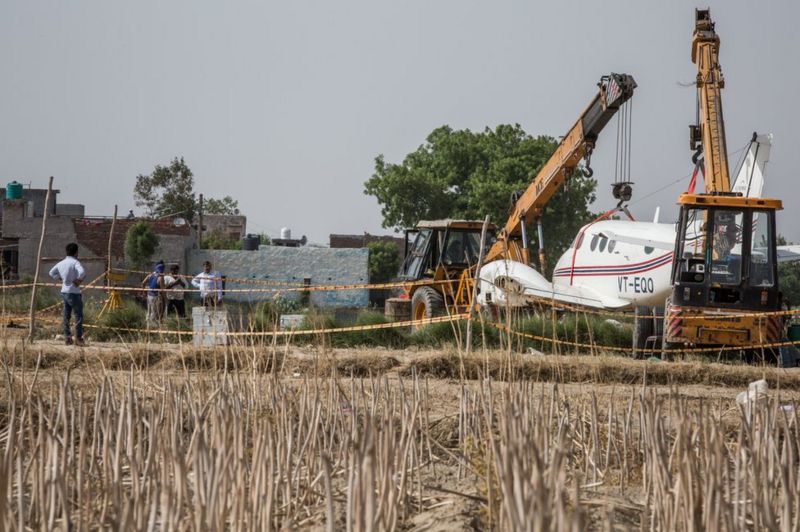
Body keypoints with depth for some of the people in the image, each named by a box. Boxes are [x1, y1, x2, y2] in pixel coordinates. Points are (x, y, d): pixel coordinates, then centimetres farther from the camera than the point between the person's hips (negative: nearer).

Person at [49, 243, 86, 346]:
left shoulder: (61, 263, 7)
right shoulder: (75, 262, -14)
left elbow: (52, 272, 21)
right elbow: (82, 272, -32)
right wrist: (79, 280, -16)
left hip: (64, 291, 7)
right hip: (73, 292, -7)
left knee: (66, 316, 11)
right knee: (78, 315, -1)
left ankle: (67, 337, 13)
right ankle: (78, 338, -2)